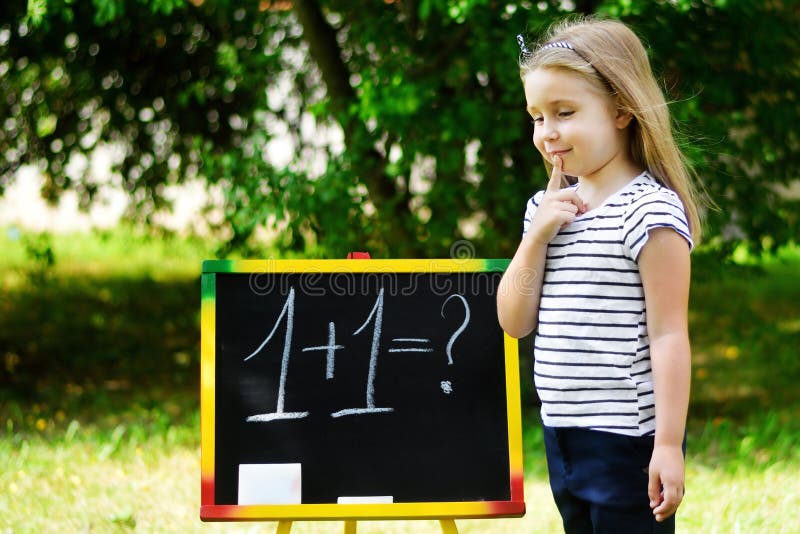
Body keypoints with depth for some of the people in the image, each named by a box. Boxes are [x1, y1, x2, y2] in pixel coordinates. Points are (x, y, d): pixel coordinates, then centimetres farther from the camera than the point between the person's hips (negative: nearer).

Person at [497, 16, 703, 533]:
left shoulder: (650, 210, -13)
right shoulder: (550, 208, 9)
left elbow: (668, 334, -15)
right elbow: (515, 322, 7)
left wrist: (669, 445, -18)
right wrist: (536, 236, -6)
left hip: (628, 440, -8)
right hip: (563, 434, 8)